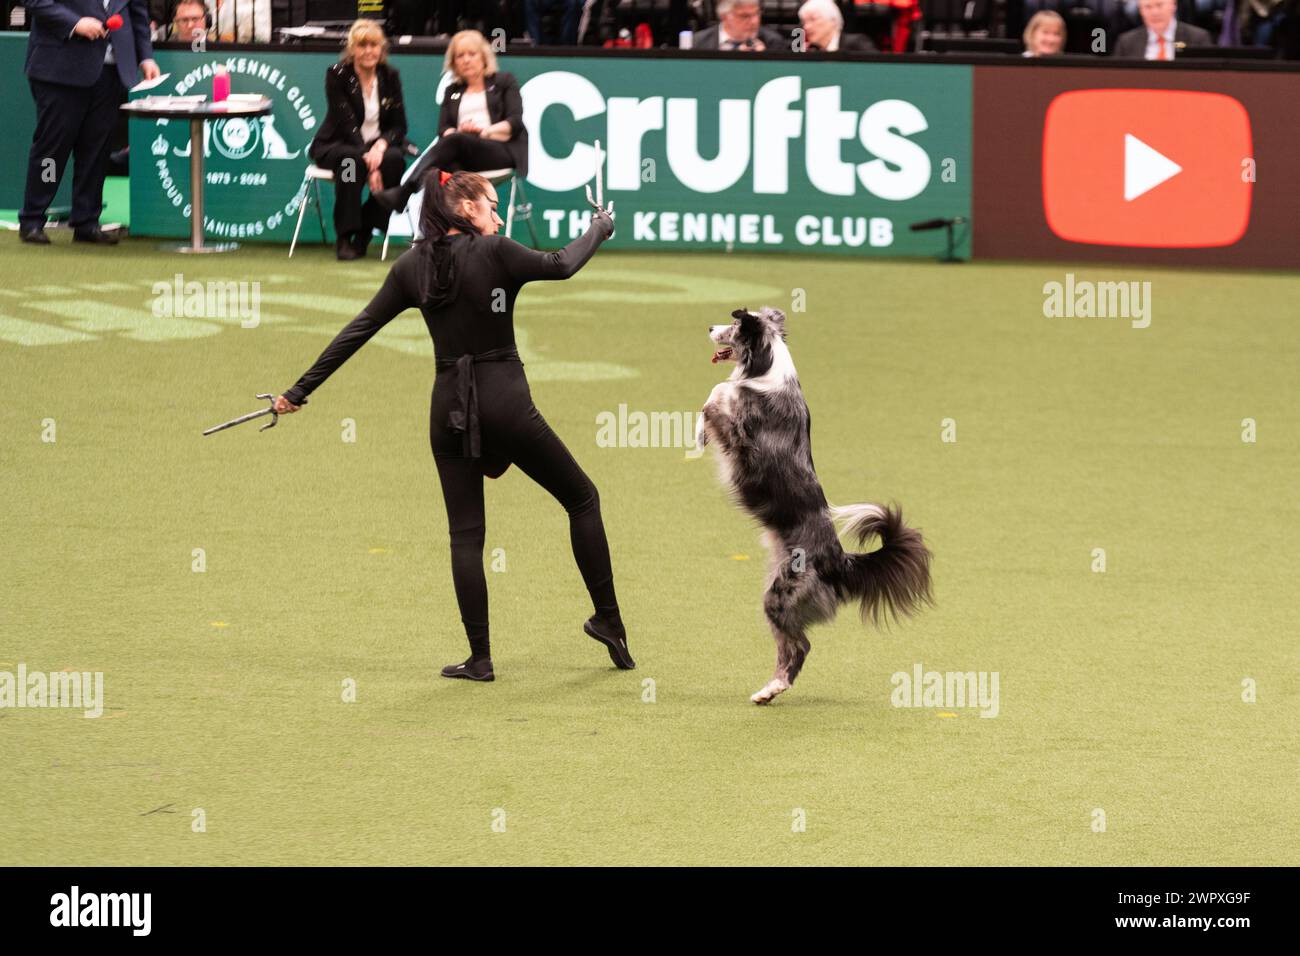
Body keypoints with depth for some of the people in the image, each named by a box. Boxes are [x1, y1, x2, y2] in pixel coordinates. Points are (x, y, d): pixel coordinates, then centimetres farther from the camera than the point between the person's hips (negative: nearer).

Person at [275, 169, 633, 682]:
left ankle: (480, 657, 3)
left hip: (450, 409, 4)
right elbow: (561, 265, 7)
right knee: (582, 497, 13)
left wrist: (301, 389, 10)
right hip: (505, 403, -4)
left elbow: (358, 330, 5)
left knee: (465, 533, 7)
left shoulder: (412, 265, 4)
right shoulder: (493, 252, -9)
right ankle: (608, 620, 14)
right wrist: (598, 230, 27)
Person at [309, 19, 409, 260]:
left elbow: (399, 125, 1)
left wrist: (381, 146, -22)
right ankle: (344, 238, -29)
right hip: (335, 145, -4)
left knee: (394, 159, -31)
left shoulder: (390, 76, 3)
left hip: (377, 145, 4)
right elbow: (347, 123, -19)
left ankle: (364, 234, -20)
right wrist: (367, 160, -31)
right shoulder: (337, 75, -10)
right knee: (353, 161, -38)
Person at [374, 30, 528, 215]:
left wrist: (486, 130, -15)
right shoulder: (452, 91, 28)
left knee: (456, 141, -35)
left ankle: (403, 194, -50)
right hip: (465, 159, 3)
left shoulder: (504, 81, 17)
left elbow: (515, 122, 3)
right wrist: (453, 132, -12)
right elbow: (444, 128, 13)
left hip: (503, 151, -3)